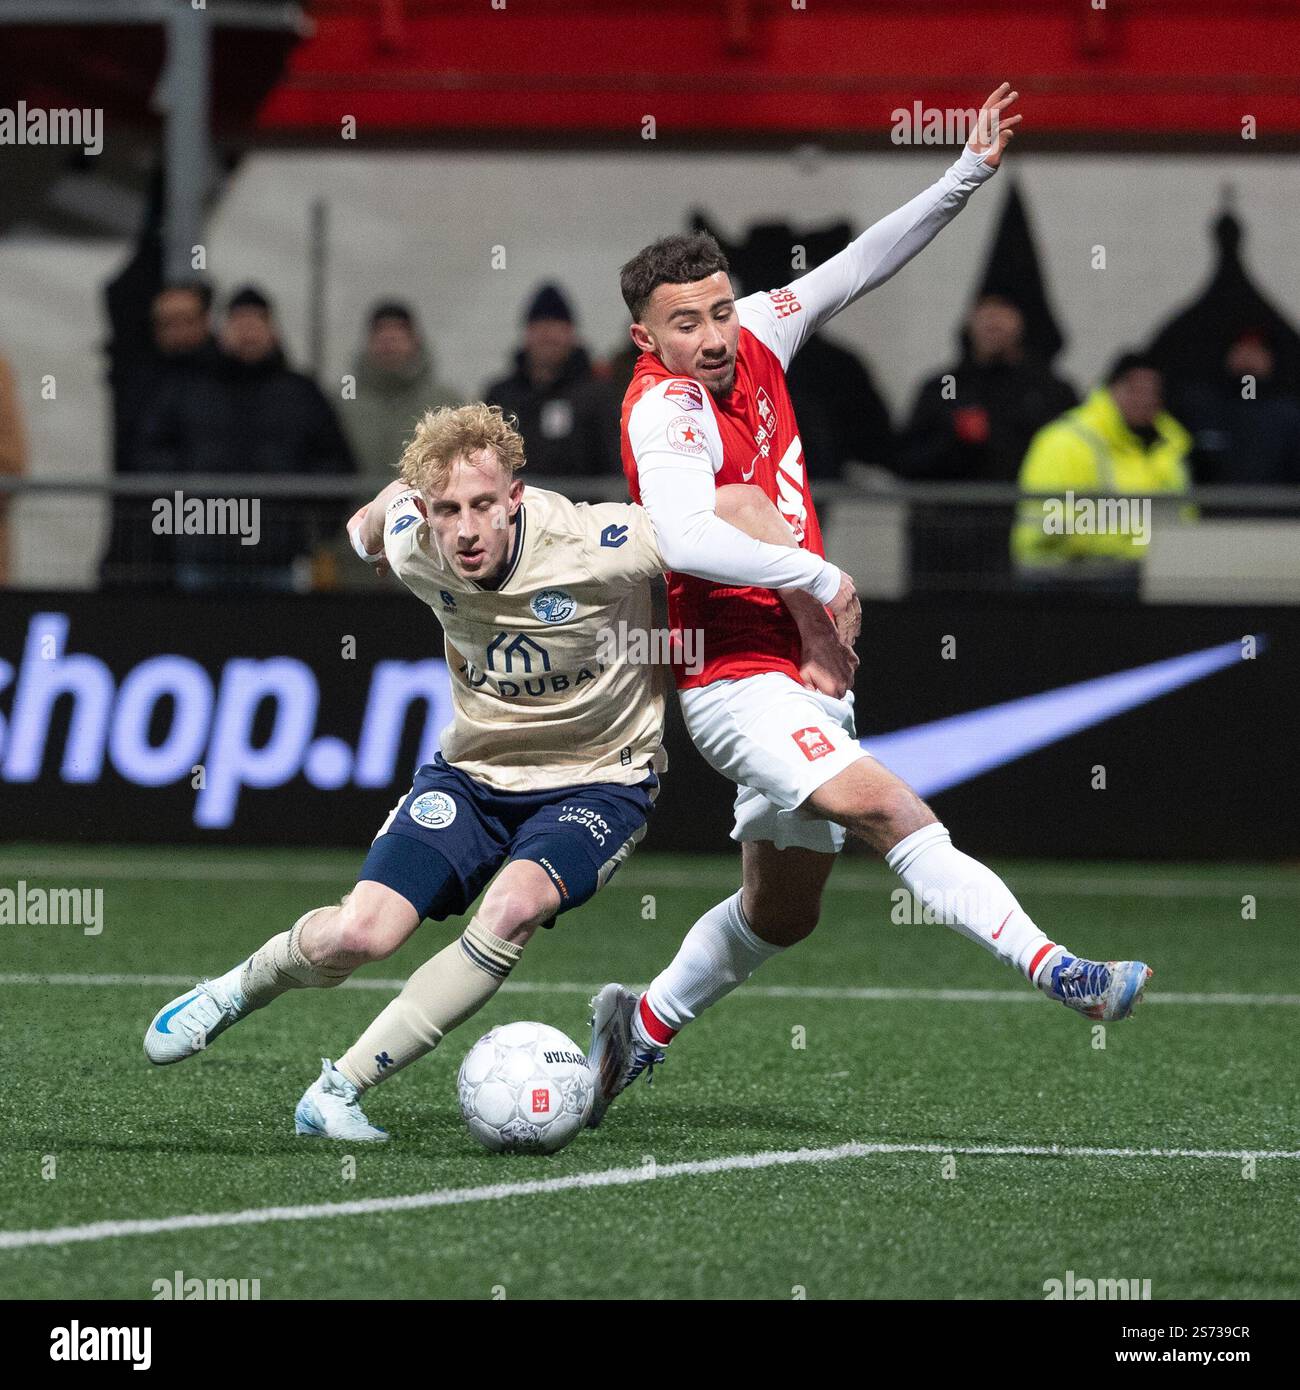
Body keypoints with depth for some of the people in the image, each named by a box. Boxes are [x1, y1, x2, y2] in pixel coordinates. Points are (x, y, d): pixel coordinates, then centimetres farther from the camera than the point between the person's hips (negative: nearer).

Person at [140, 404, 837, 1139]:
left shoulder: (595, 544, -28)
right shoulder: (411, 546, -14)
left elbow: (745, 507, -21)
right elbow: (394, 496, 11)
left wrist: (815, 608, -18)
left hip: (597, 783, -3)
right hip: (473, 773, 3)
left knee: (514, 907, -33)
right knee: (357, 935, -15)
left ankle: (340, 1091, -21)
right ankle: (234, 992, 21)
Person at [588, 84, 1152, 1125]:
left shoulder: (754, 341, 4)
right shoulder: (665, 411, -18)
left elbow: (862, 265, 14)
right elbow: (685, 538, -35)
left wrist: (970, 173, 10)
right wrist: (819, 577, -26)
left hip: (808, 676, 9)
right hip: (740, 680, -9)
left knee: (783, 911, 18)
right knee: (888, 809, -28)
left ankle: (642, 1027, 35)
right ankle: (1057, 971, -40)